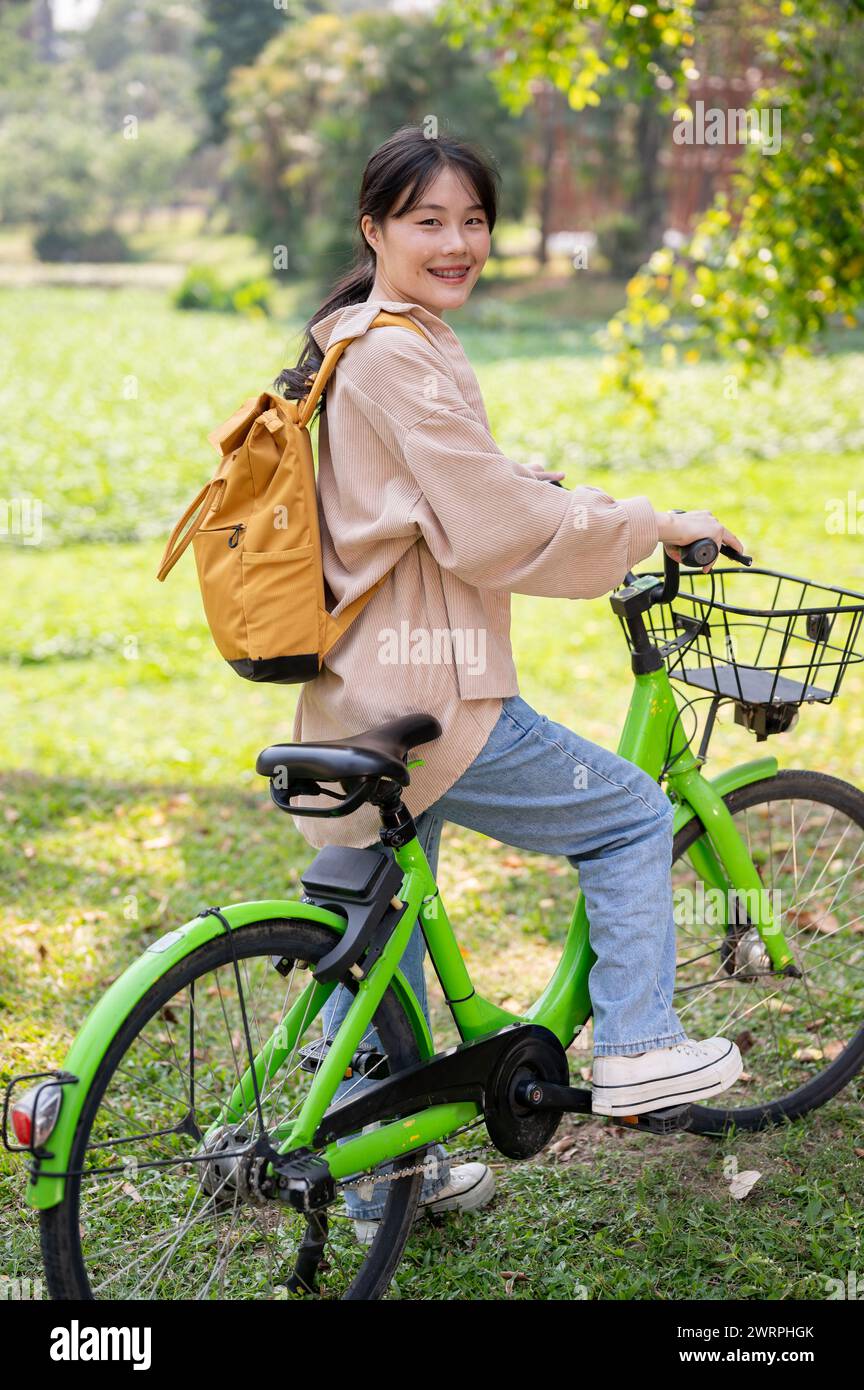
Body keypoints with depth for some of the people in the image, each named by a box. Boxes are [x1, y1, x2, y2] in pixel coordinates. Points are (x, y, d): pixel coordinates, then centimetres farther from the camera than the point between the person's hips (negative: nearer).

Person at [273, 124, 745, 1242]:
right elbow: (500, 533, -20)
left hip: (361, 700, 10)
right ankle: (634, 1054, 12)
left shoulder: (358, 345, 16)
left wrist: (576, 499, 23)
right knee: (634, 814, 7)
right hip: (427, 700, -10)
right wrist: (654, 527, -9)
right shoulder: (401, 357, -17)